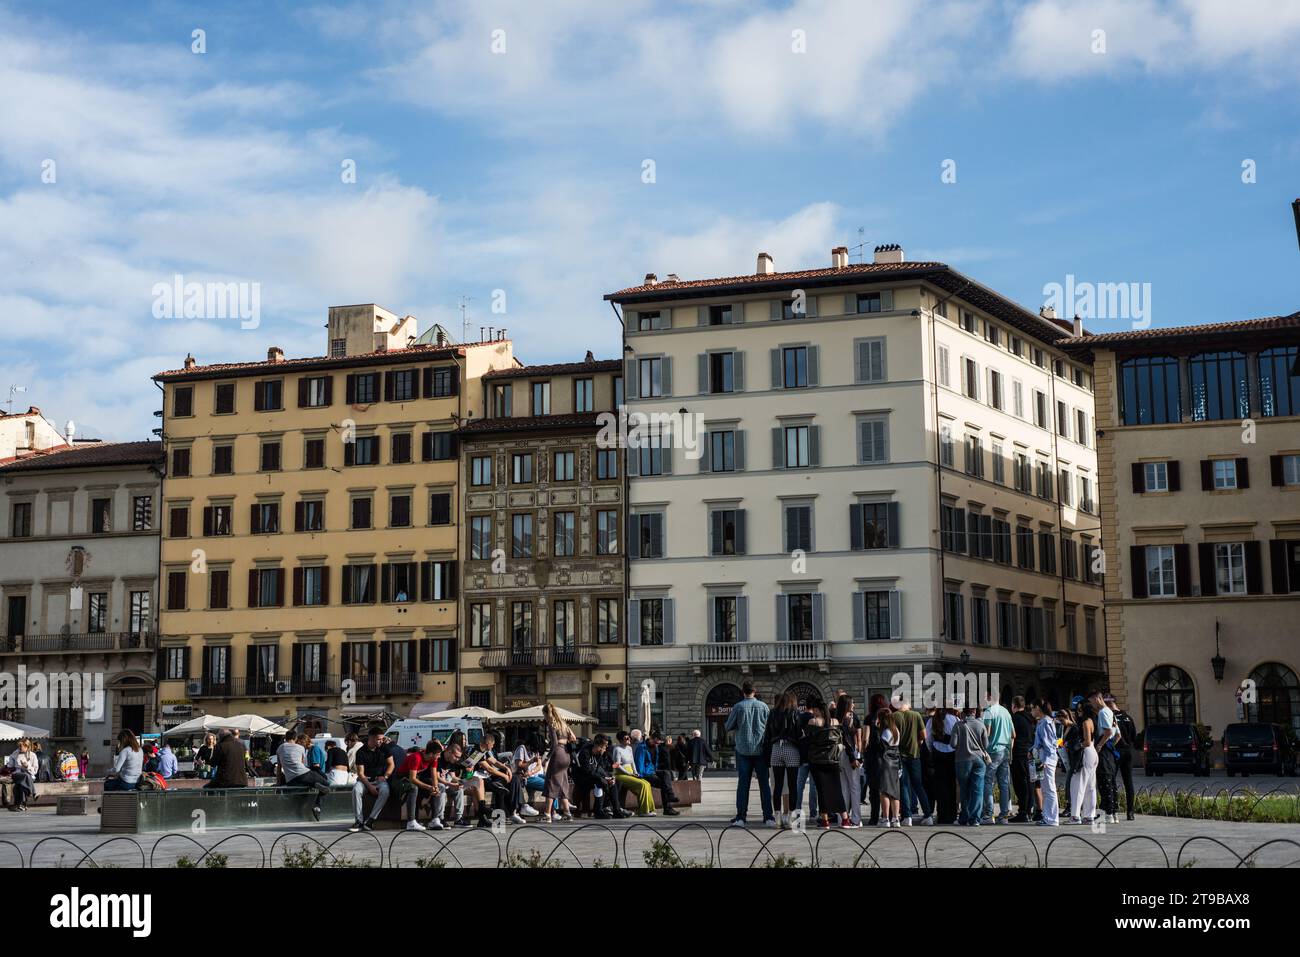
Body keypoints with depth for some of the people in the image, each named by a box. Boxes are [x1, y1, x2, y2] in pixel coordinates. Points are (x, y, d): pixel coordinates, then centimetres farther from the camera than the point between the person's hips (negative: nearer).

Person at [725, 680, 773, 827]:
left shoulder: (738, 707, -5)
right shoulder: (763, 706, -2)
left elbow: (728, 727, 2)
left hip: (743, 750, -1)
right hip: (760, 749, 1)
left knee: (743, 783, 2)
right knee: (764, 784, 5)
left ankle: (740, 817, -2)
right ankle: (768, 817, 3)